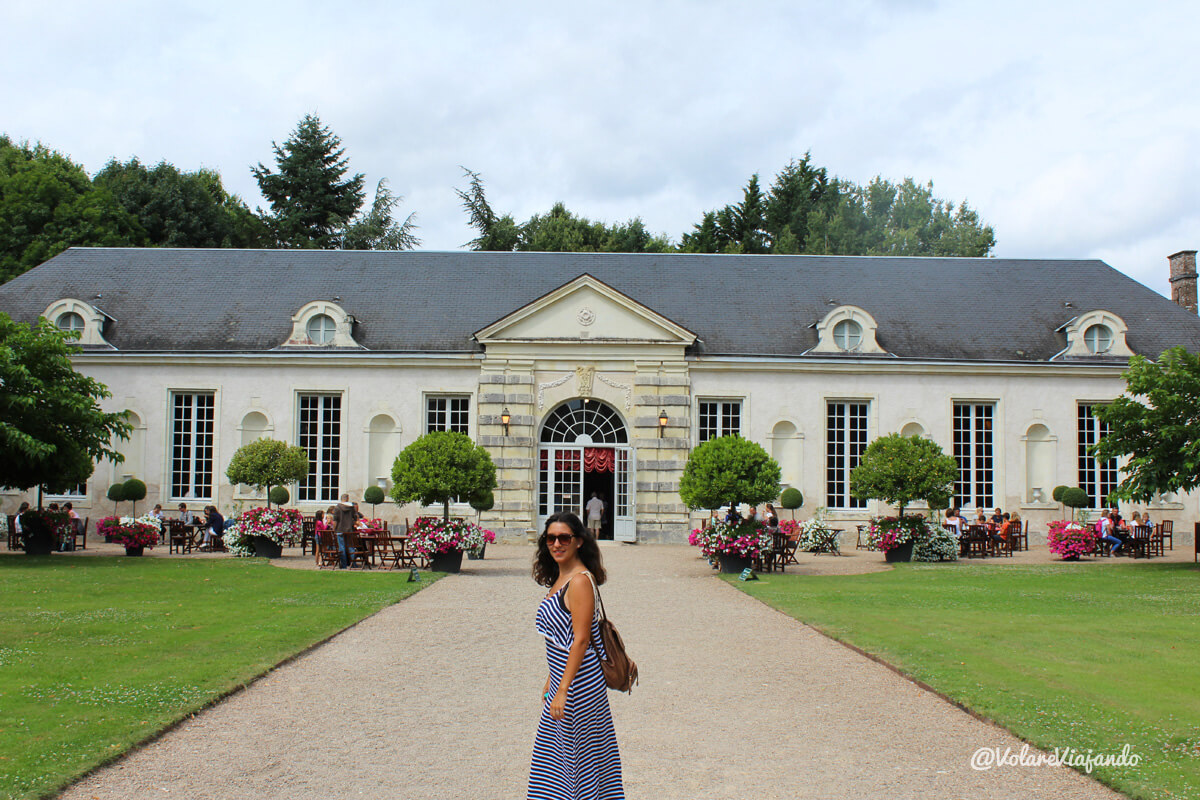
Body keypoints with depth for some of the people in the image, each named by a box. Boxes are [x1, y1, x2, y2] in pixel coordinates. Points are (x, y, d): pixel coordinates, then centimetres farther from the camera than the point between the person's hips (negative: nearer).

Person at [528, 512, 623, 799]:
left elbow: (580, 640, -22)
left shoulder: (580, 580, -18)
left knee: (577, 754, 1)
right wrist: (550, 682, 19)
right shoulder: (559, 578, 10)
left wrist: (562, 691, -22)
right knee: (552, 752, 17)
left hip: (578, 682, -10)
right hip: (563, 677, 10)